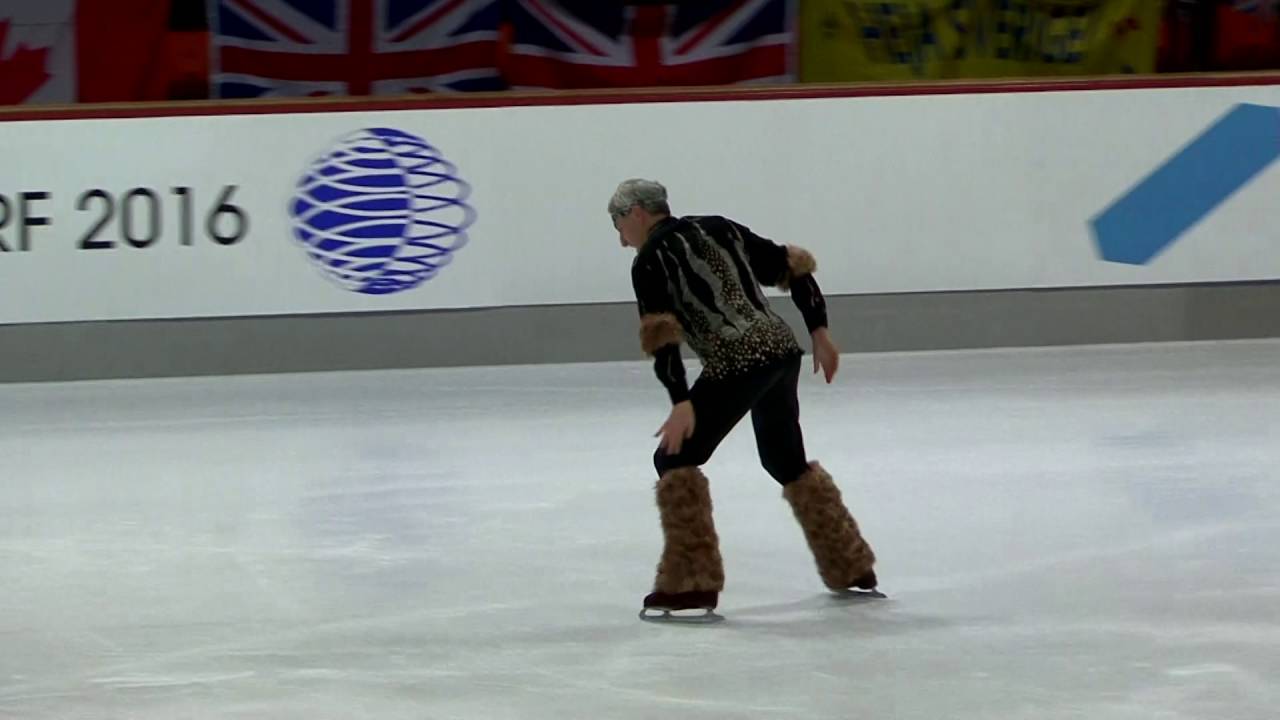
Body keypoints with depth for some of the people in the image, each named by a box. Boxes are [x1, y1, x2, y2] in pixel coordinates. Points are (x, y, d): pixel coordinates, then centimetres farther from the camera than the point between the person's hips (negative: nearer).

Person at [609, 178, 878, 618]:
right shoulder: (719, 230, 19)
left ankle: (691, 584, -7)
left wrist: (681, 403, -19)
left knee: (675, 459, 2)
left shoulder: (651, 260, -2)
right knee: (786, 460, 25)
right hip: (781, 351, 8)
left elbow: (661, 335, -14)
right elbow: (793, 266, 17)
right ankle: (851, 566, 34)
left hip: (736, 365, -7)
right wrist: (819, 332, 17)